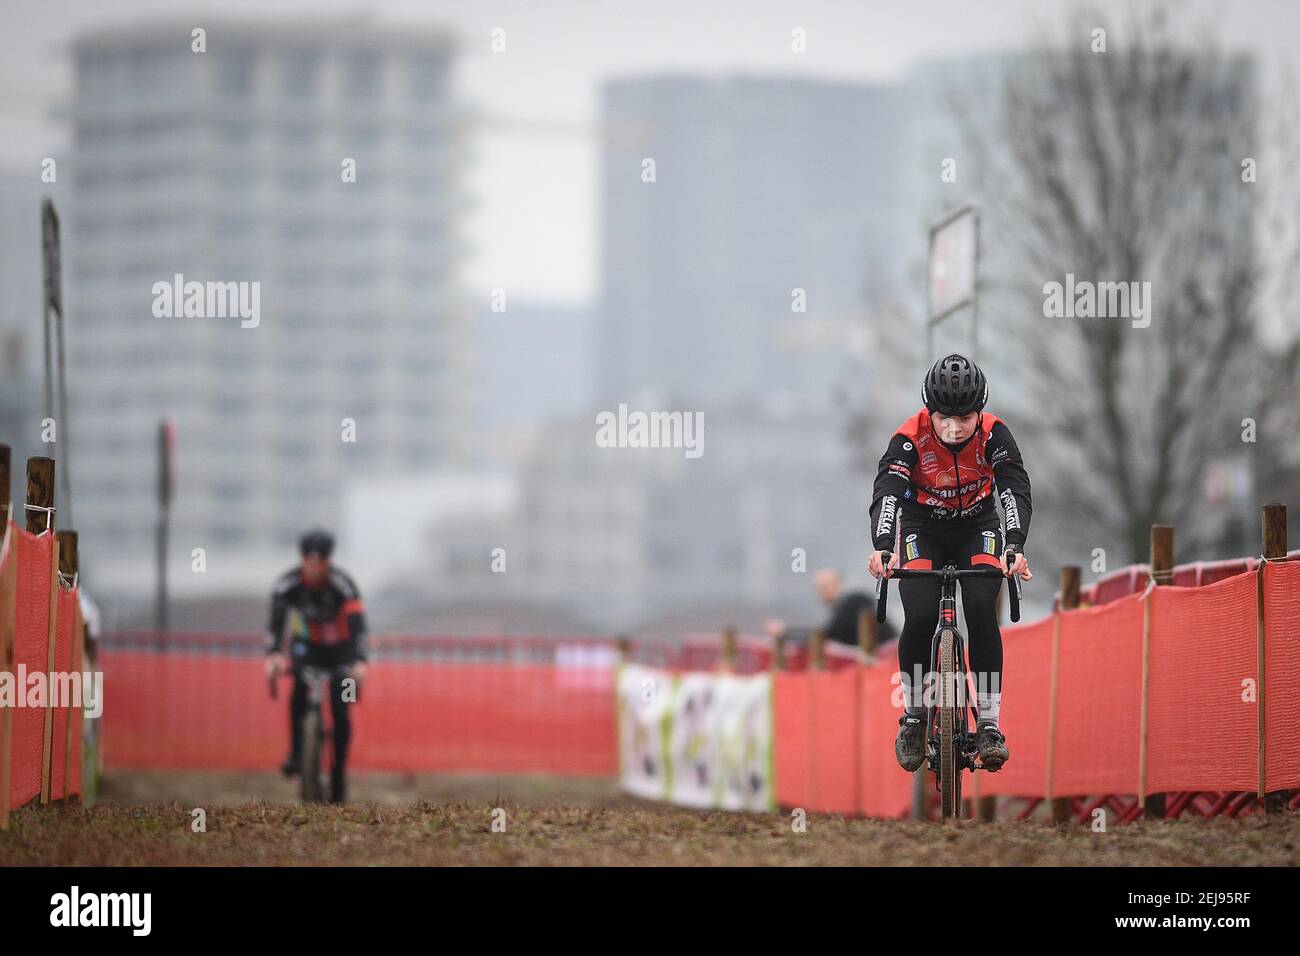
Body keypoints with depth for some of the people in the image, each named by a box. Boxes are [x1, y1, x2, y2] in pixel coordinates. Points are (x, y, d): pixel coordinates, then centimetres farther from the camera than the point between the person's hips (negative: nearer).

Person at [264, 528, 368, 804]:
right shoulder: (288, 584, -23)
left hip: (340, 649, -1)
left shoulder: (342, 585, -27)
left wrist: (360, 662, -53)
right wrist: (273, 654, -53)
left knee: (340, 712, -12)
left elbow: (357, 625, -37)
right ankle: (296, 752, -21)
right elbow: (276, 621, -34)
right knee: (300, 683, -31)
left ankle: (338, 775, 2)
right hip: (307, 644, 1)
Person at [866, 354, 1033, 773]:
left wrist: (1014, 547, -51)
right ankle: (913, 717, -2)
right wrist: (883, 547, -55)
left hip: (978, 527, 1)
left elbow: (1015, 490, -33)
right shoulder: (911, 437, -26)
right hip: (923, 530, 0)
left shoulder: (993, 435, -23)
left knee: (982, 612, -22)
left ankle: (988, 723, -15)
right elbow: (886, 491, -36)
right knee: (920, 617, -21)